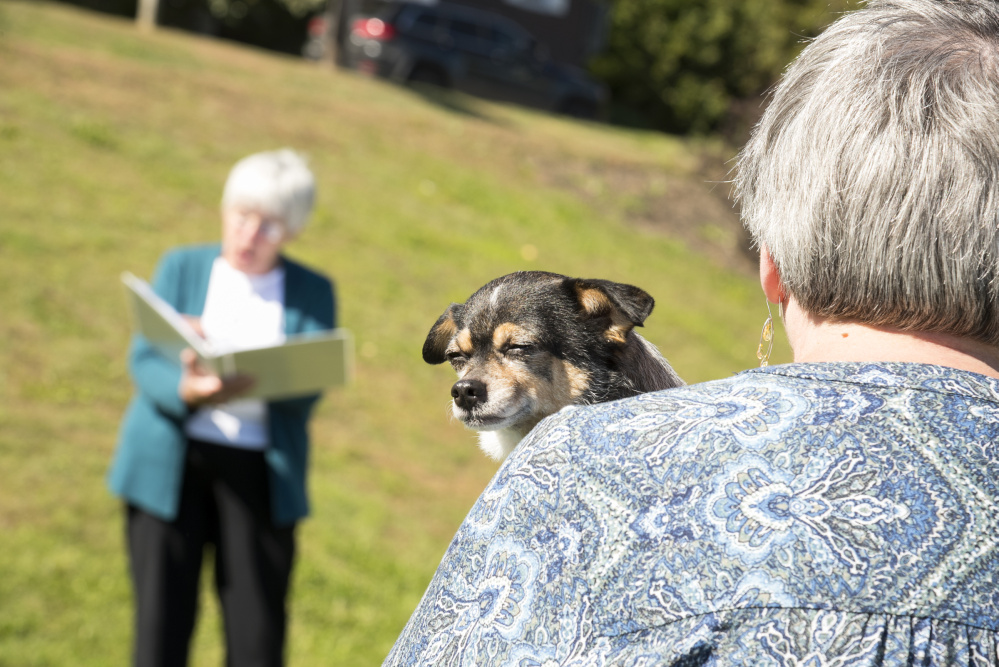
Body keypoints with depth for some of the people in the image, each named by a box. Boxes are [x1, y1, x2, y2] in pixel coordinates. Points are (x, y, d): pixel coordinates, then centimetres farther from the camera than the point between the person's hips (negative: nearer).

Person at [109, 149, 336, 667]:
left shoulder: (313, 293, 8)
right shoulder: (181, 268, 8)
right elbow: (143, 359, -3)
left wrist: (222, 351, -23)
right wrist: (185, 390, -26)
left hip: (260, 470, 0)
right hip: (171, 463, 0)